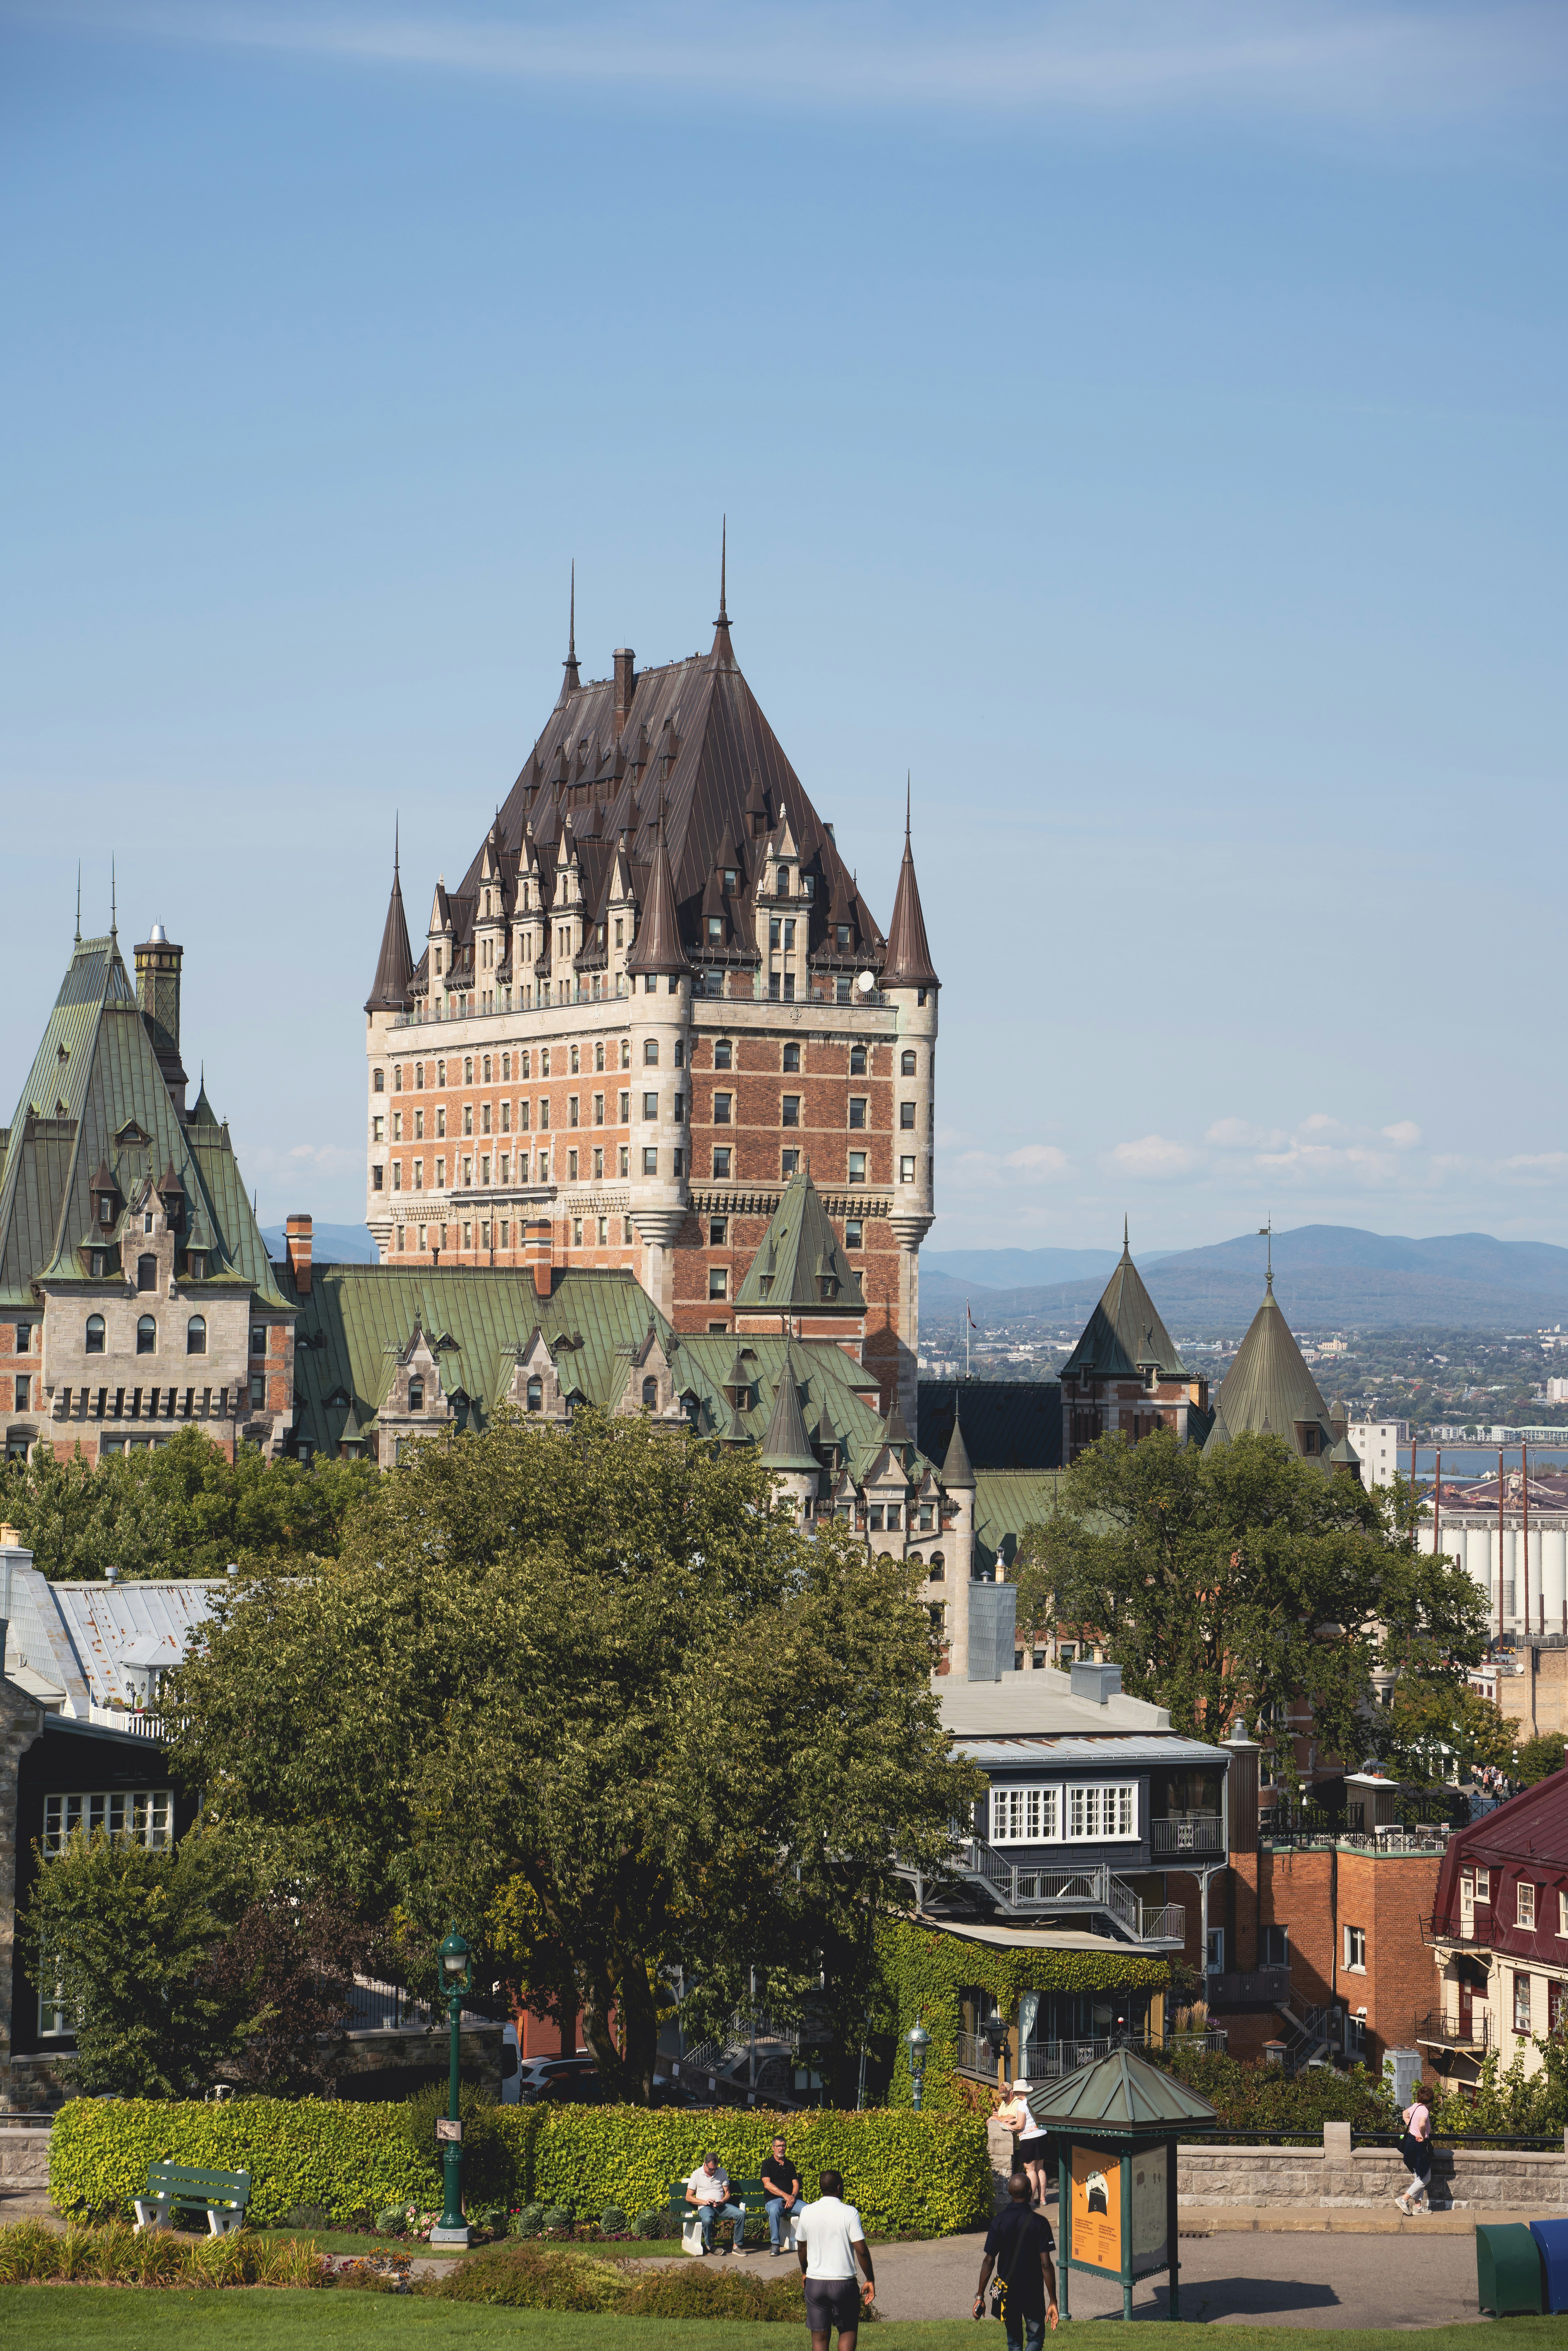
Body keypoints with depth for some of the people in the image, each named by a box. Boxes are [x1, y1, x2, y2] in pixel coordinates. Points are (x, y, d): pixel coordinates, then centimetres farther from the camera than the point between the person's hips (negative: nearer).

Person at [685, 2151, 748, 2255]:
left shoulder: (722, 2172, 10)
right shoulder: (697, 2175, 1)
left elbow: (728, 2193, 14)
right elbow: (689, 2197, 1)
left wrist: (722, 2202, -10)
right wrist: (704, 2202, -14)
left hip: (722, 2206, 3)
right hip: (705, 2207, -3)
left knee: (741, 2214, -23)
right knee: (707, 2220, -39)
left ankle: (737, 2246, -14)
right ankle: (709, 2246, -13)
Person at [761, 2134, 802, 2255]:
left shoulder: (790, 2165, 22)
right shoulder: (768, 2164, 8)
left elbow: (796, 2184, 14)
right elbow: (768, 2185, -5)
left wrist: (792, 2197, -9)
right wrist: (785, 2196, -13)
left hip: (791, 2199, 4)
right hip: (774, 2200, -4)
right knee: (774, 2211, -39)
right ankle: (775, 2244, -31)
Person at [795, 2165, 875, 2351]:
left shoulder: (807, 2212, 0)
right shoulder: (849, 2213, -11)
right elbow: (862, 2250, -12)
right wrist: (870, 2280, -1)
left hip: (815, 2282, 3)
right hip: (844, 2282, -2)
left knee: (819, 2336, 8)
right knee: (848, 2330, 14)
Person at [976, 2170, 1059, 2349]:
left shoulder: (999, 2221, -6)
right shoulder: (1039, 2223, -11)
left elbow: (989, 2261, -6)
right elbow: (1046, 2264, -13)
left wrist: (980, 2296, 2)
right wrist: (1053, 2301, -8)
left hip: (1008, 2293, 2)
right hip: (1033, 2294, -2)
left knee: (1014, 2342, 17)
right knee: (1035, 2337, 13)